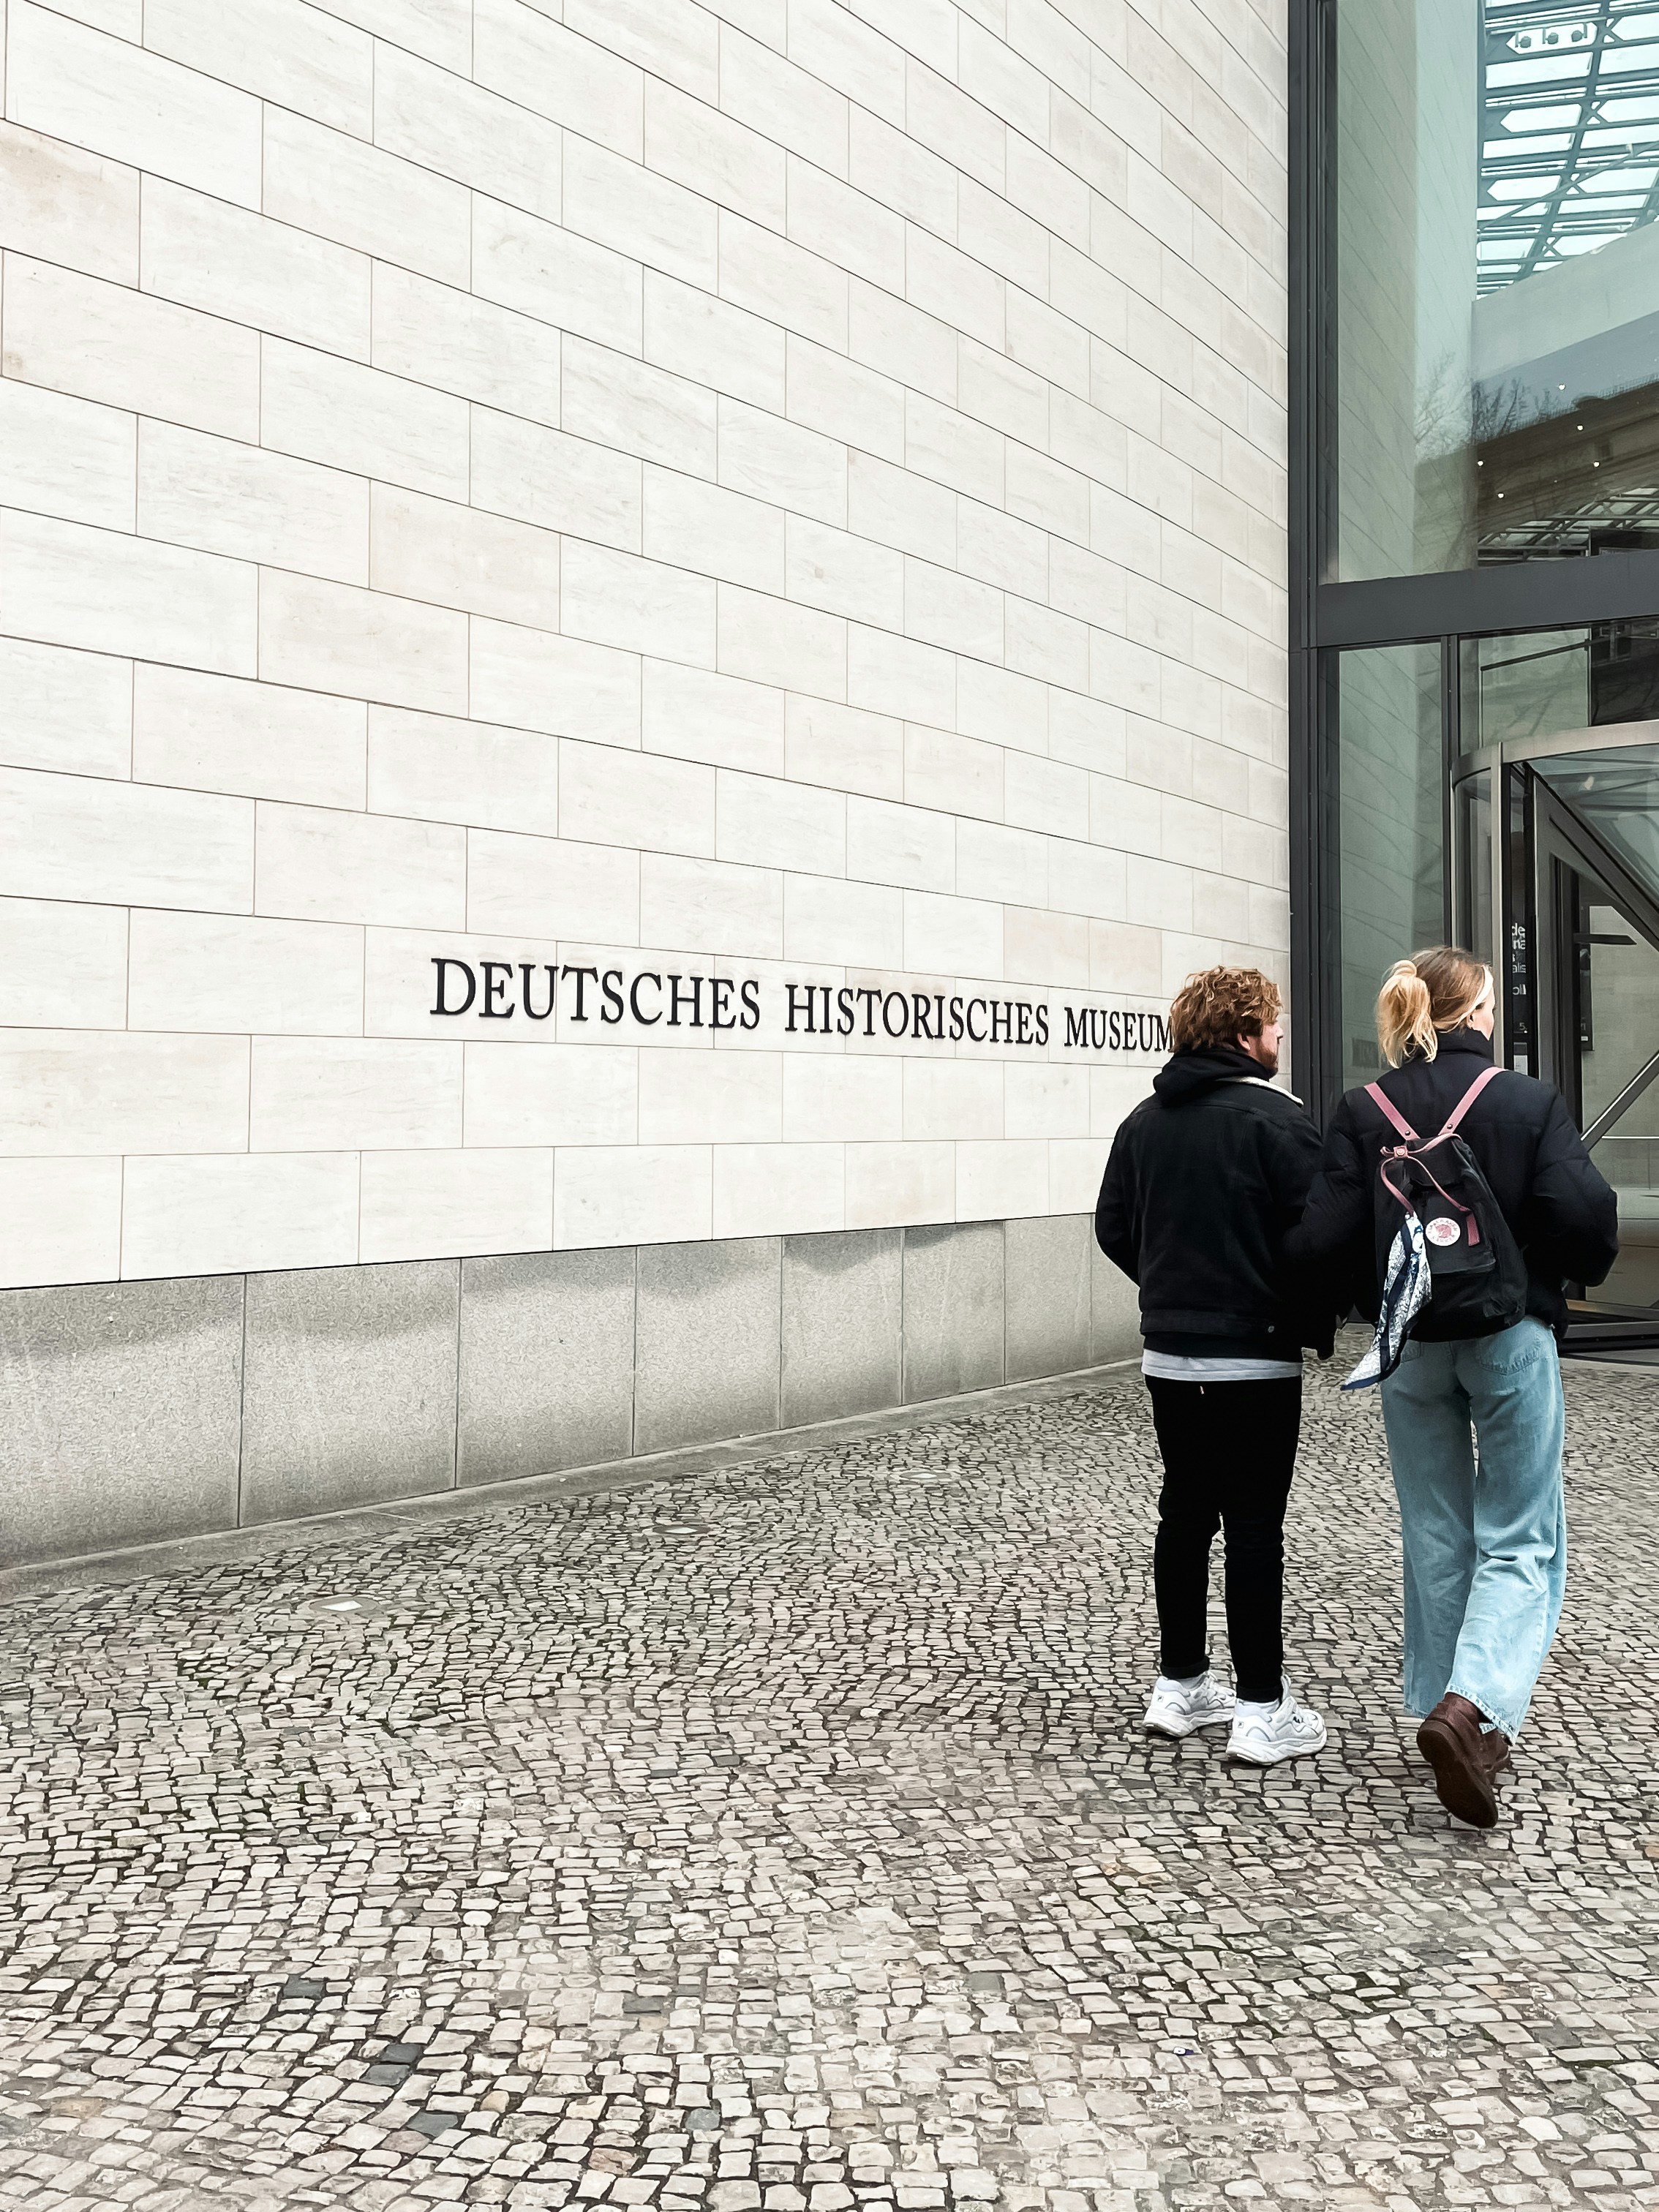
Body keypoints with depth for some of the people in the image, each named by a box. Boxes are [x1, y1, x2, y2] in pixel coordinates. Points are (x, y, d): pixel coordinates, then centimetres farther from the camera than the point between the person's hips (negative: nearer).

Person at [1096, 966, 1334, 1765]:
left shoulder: (1143, 1122, 7)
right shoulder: (1274, 1118, -12)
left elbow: (1114, 1229, 10)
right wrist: (1316, 1321, -1)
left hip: (1168, 1357, 6)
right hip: (1255, 1360, -6)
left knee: (1183, 1516, 14)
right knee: (1254, 1530, -1)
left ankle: (1180, 1684, 23)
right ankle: (1262, 1710, 5)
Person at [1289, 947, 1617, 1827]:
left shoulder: (1362, 1112, -4)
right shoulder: (1529, 1102, -10)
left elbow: (1323, 1241, -11)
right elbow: (1584, 1215, -18)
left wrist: (1373, 1291, 8)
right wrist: (1575, 1274, 4)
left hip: (1409, 1348, 3)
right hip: (1512, 1339, -3)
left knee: (1436, 1538, 16)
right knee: (1519, 1541, 6)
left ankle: (1448, 1715, 25)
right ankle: (1474, 1706, -14)